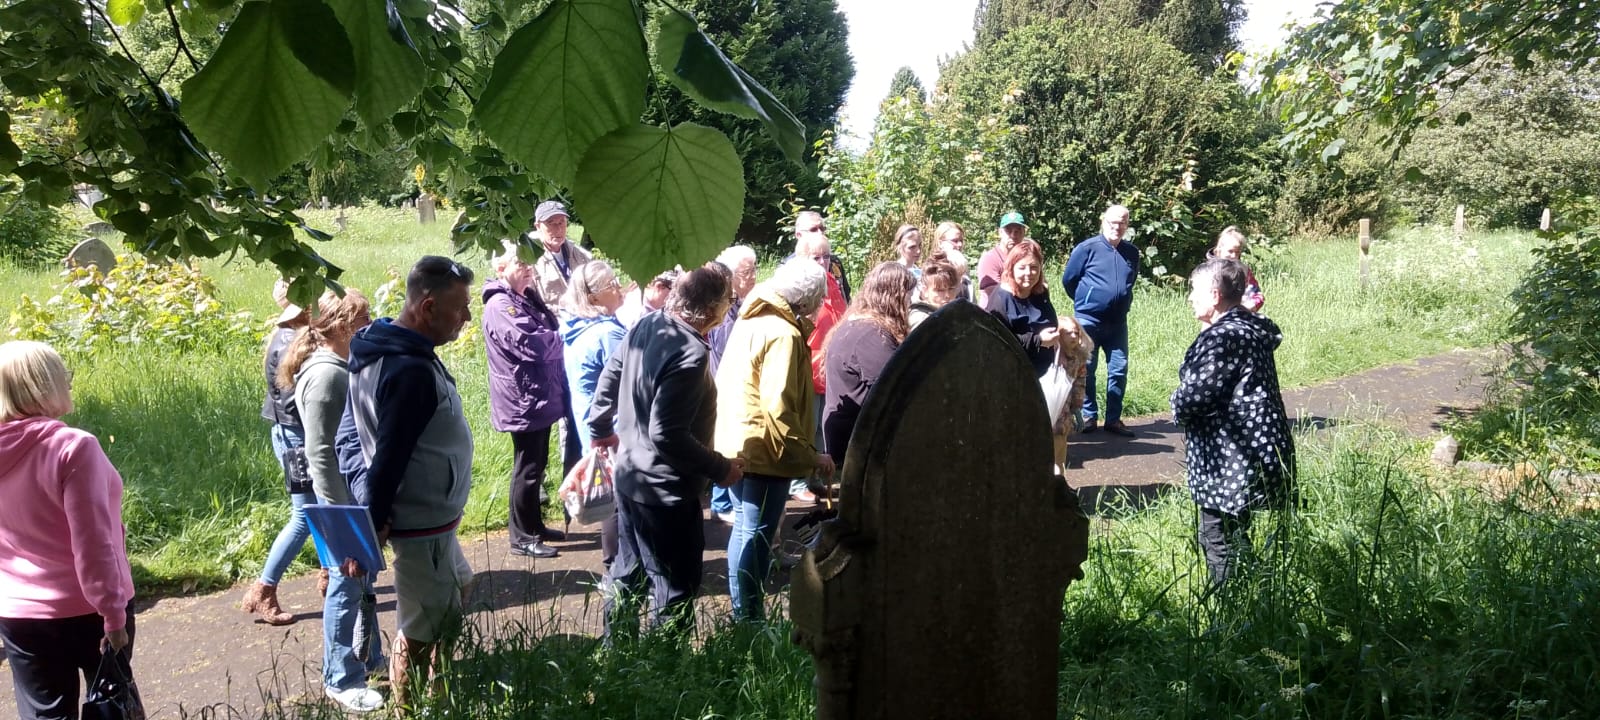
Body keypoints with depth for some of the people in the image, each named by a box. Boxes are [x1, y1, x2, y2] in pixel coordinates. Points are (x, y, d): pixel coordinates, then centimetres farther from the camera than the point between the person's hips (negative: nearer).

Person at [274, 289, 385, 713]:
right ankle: (340, 679, 16)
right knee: (347, 585, 3)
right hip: (344, 497, -9)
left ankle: (368, 657, 36)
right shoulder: (325, 375, -20)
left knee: (363, 581, 21)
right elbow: (320, 455, -21)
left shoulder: (342, 367, 8)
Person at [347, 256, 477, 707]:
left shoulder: (386, 346, 5)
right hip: (422, 520, -11)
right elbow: (389, 456, -26)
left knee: (455, 592, 26)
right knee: (425, 624, 3)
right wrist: (375, 521, -16)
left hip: (426, 513, 11)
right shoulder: (411, 370, -28)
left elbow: (386, 445, 12)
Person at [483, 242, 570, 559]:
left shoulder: (529, 296, 13)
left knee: (537, 465, 18)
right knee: (528, 469, -1)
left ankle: (535, 526, 31)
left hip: (541, 397, 10)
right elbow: (533, 346, -26)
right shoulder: (501, 306, -19)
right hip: (523, 402, -10)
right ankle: (523, 537, 10)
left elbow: (552, 330, 17)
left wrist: (558, 334, -6)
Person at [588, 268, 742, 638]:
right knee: (676, 585, 7)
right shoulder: (690, 354, -29)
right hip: (665, 489, -9)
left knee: (627, 567, 24)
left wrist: (602, 430, 23)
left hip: (629, 475, 9)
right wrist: (720, 469, -18)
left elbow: (609, 378, 9)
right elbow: (668, 436, -30)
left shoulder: (647, 325, -3)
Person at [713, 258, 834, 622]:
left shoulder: (751, 320, 9)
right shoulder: (783, 334, -19)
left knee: (745, 528, 19)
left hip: (738, 444, 9)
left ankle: (740, 610, 30)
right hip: (765, 451, -9)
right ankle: (748, 617, 9)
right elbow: (778, 407, -26)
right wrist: (810, 455, -21)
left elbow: (729, 381, 16)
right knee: (756, 536, 0)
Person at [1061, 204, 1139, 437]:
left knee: (1119, 370, 3)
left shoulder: (1132, 253, 6)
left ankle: (1113, 419, 12)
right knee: (1086, 370, 3)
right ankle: (1089, 416, 14)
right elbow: (1068, 280, 0)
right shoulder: (1087, 248, -7)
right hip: (1088, 320, -4)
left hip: (1118, 322, 4)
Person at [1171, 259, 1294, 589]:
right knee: (1232, 539, 20)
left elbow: (1192, 398, -24)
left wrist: (1178, 404, -2)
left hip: (1231, 462, -10)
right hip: (1247, 455, 10)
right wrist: (1186, 403, 3)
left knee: (1220, 544, 0)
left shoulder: (1224, 336, -19)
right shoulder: (1248, 329, 13)